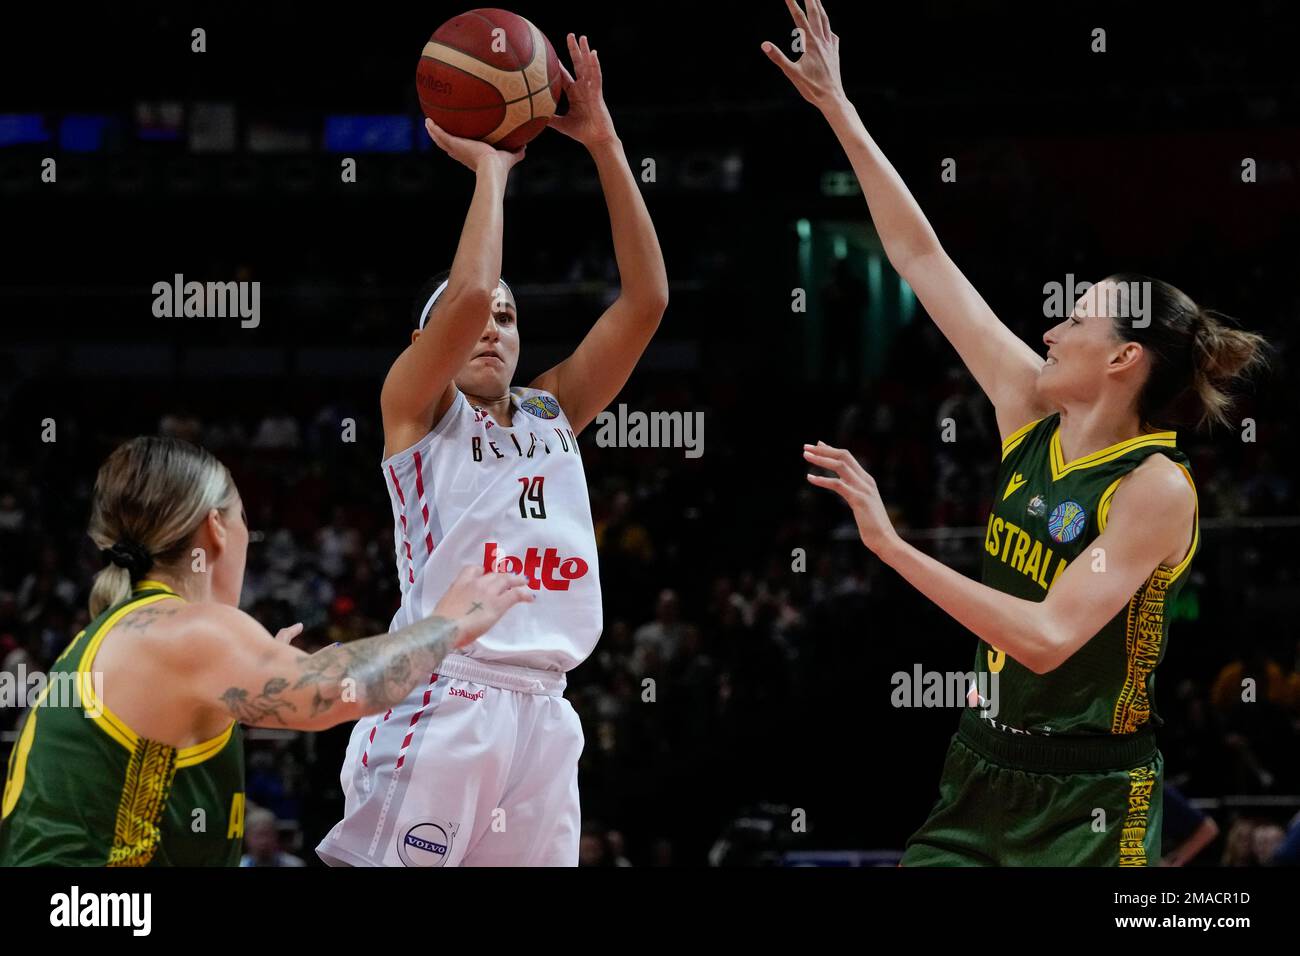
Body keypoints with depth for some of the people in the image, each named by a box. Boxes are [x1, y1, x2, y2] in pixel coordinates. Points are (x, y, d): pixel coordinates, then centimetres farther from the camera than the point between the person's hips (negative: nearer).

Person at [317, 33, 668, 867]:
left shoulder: (553, 414, 19)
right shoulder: (414, 408, 5)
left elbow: (646, 299, 11)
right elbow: (467, 292, -14)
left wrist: (604, 146, 5)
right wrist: (489, 167, -1)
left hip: (540, 711, 6)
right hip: (440, 701, -6)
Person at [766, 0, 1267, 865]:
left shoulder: (1157, 486, -16)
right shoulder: (1031, 412, 3)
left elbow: (1048, 637, -27)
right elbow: (921, 257, 6)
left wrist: (891, 546, -28)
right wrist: (839, 112, 6)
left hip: (1086, 800, -6)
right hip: (985, 770, 6)